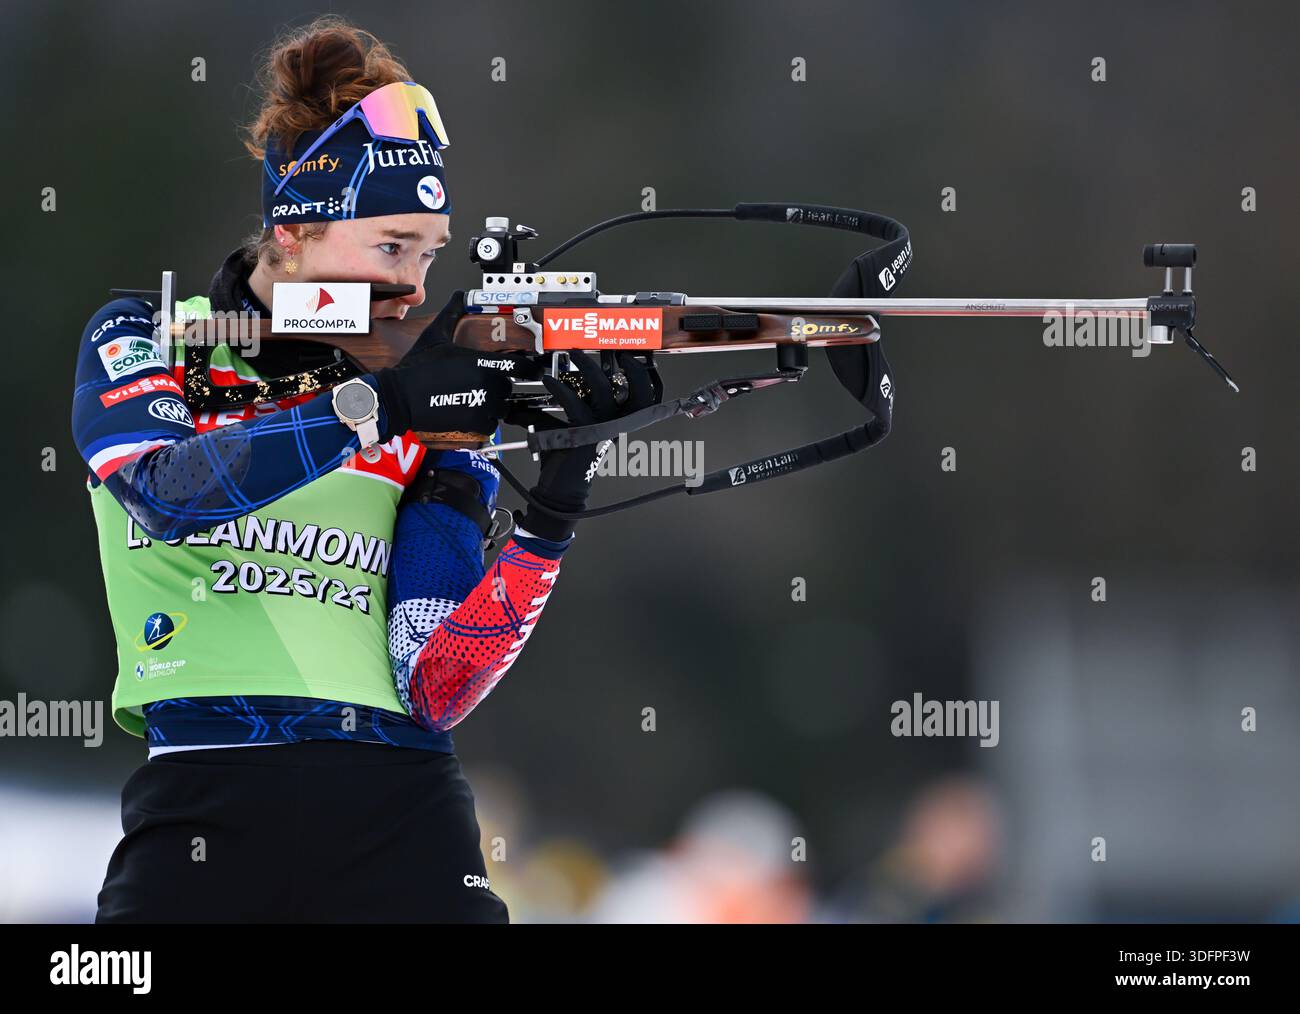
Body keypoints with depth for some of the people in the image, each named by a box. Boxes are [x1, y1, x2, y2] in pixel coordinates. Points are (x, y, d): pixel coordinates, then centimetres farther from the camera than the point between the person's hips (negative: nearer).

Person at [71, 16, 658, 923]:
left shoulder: (440, 418, 11)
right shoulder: (141, 341, 8)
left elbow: (429, 693, 2)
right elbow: (172, 492, -14)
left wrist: (548, 524, -10)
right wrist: (375, 404, -21)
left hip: (399, 808, 2)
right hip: (206, 801, -2)